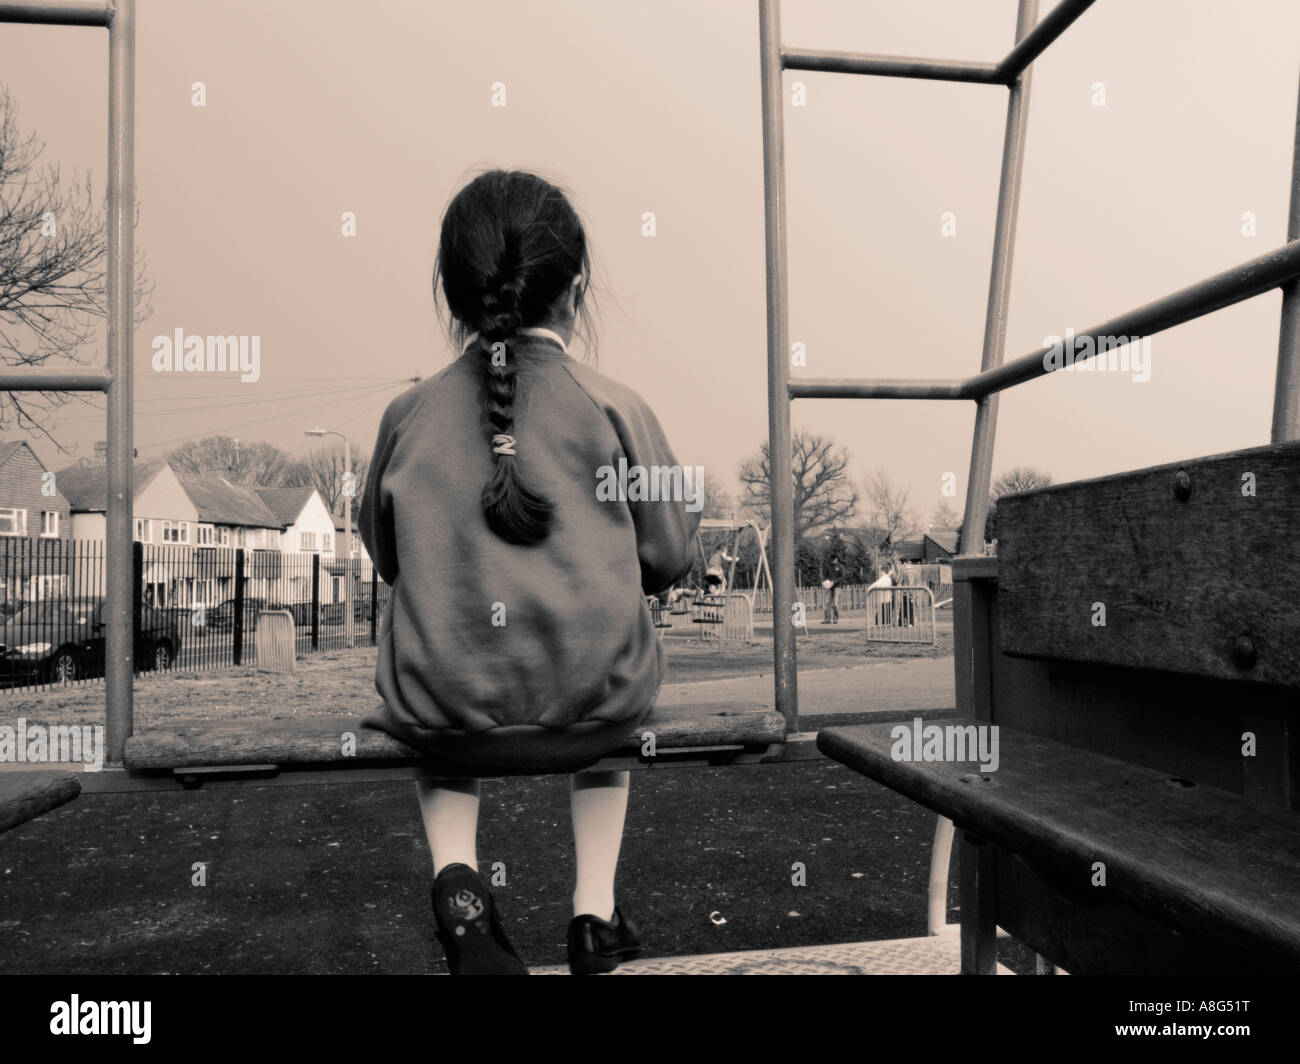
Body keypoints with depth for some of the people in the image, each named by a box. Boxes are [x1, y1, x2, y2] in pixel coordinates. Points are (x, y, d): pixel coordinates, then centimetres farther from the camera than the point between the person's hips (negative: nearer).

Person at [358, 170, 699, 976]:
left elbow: (387, 557, 10)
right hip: (589, 712, -1)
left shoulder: (408, 414, 0)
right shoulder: (615, 408, -6)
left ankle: (455, 871, 14)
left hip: (444, 714, 1)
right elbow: (669, 555, 1)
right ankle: (596, 909, 29)